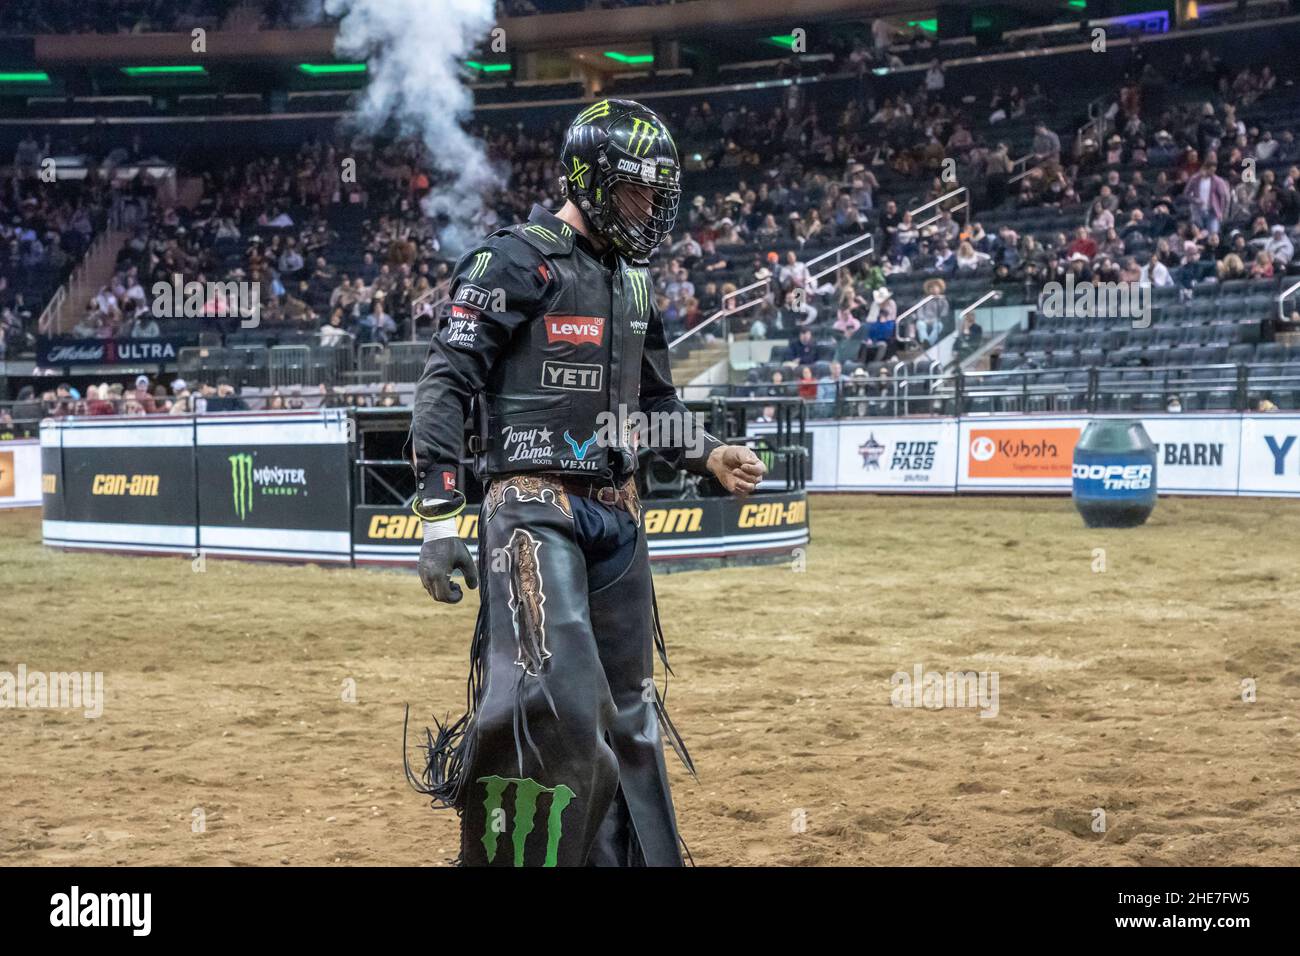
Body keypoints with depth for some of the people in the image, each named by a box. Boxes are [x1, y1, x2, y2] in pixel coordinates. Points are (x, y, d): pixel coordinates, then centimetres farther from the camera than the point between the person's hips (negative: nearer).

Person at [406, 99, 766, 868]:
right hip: (534, 510, -8)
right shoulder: (516, 262, -8)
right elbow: (447, 385, -11)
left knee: (627, 709, 13)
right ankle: (506, 850, -6)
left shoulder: (636, 282, 16)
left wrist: (708, 455, 6)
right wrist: (439, 516, -17)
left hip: (618, 515, 8)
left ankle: (639, 855, 23)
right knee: (553, 703, -18)